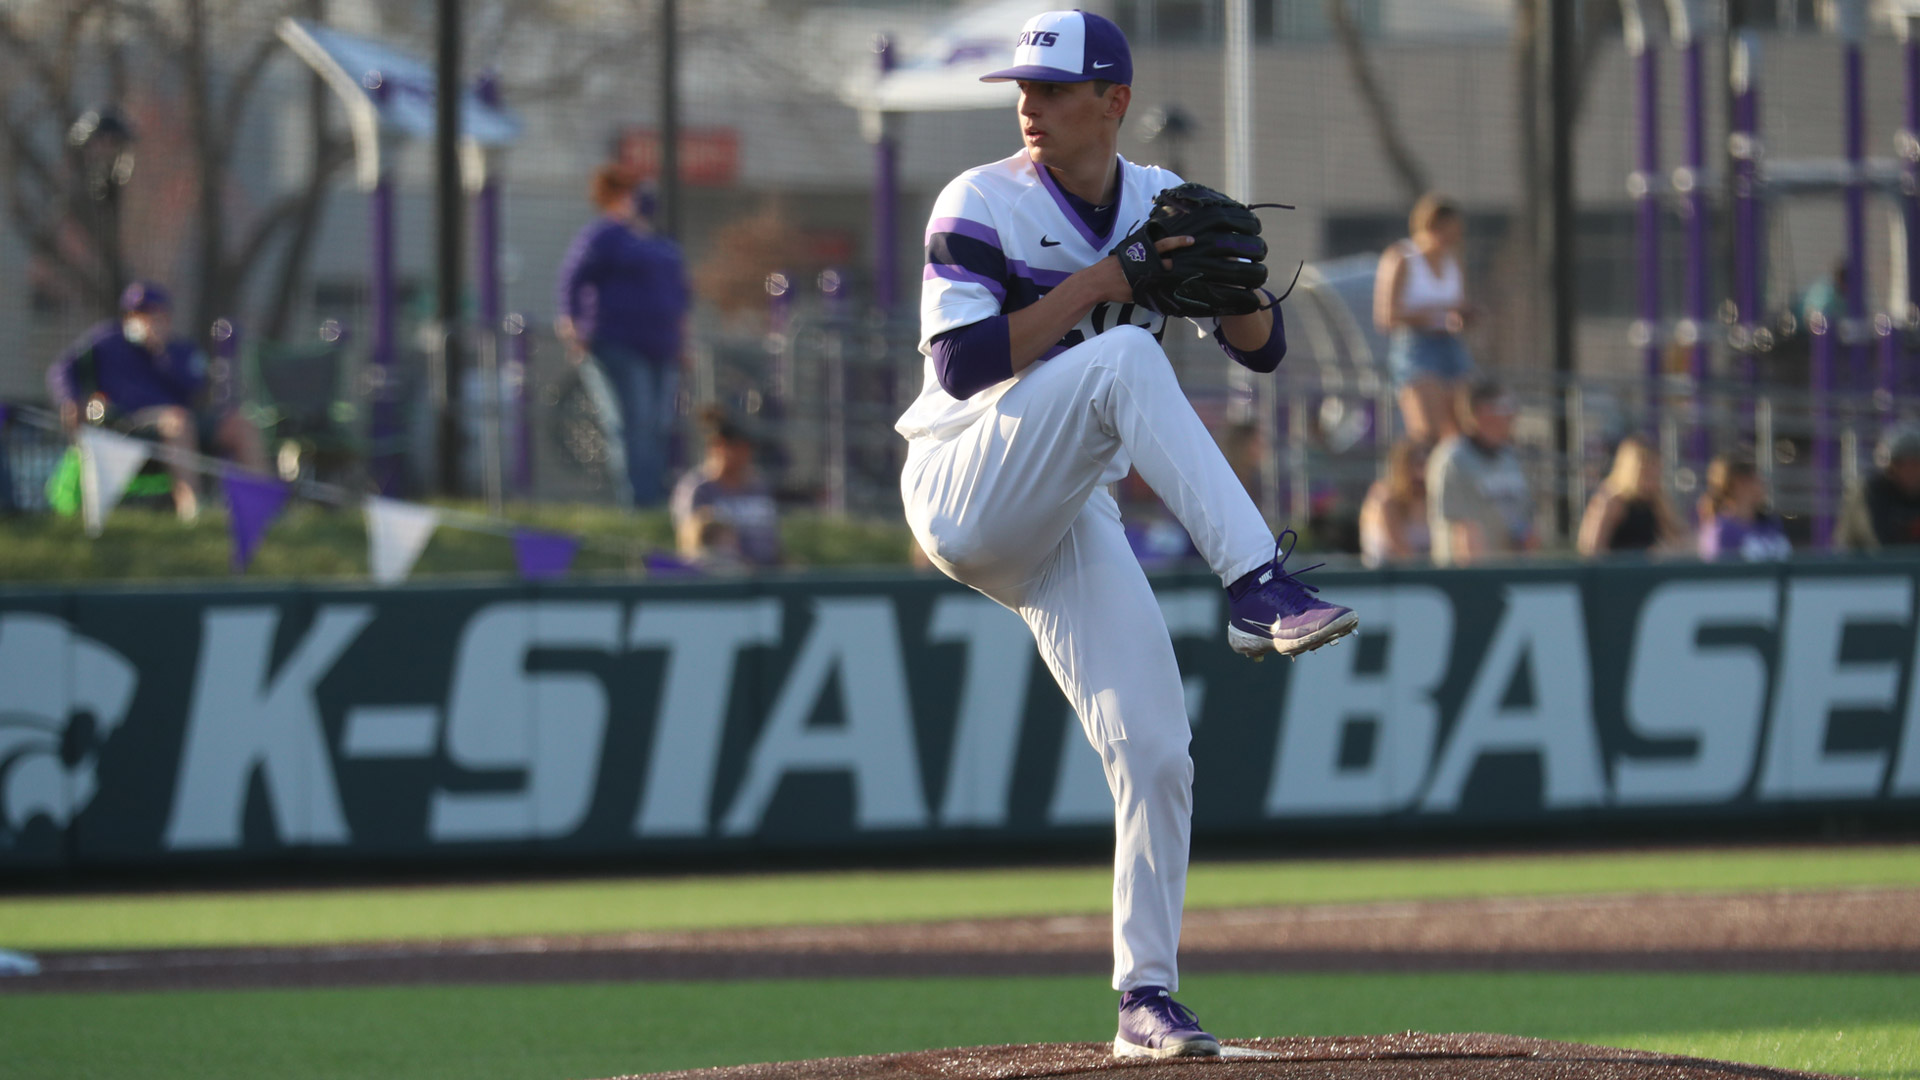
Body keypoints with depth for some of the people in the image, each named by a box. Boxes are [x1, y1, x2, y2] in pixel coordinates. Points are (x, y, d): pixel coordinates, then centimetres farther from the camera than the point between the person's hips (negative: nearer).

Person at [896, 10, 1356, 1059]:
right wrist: (1100, 282, -23)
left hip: (1072, 523, 5)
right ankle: (1258, 587, -38)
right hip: (964, 493, -5)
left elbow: (1262, 349, 6)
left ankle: (1147, 999, 5)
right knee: (1124, 358, -31)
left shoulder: (1162, 203, 7)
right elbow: (963, 364, -21)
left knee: (1156, 756, -5)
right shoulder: (982, 207, -9)